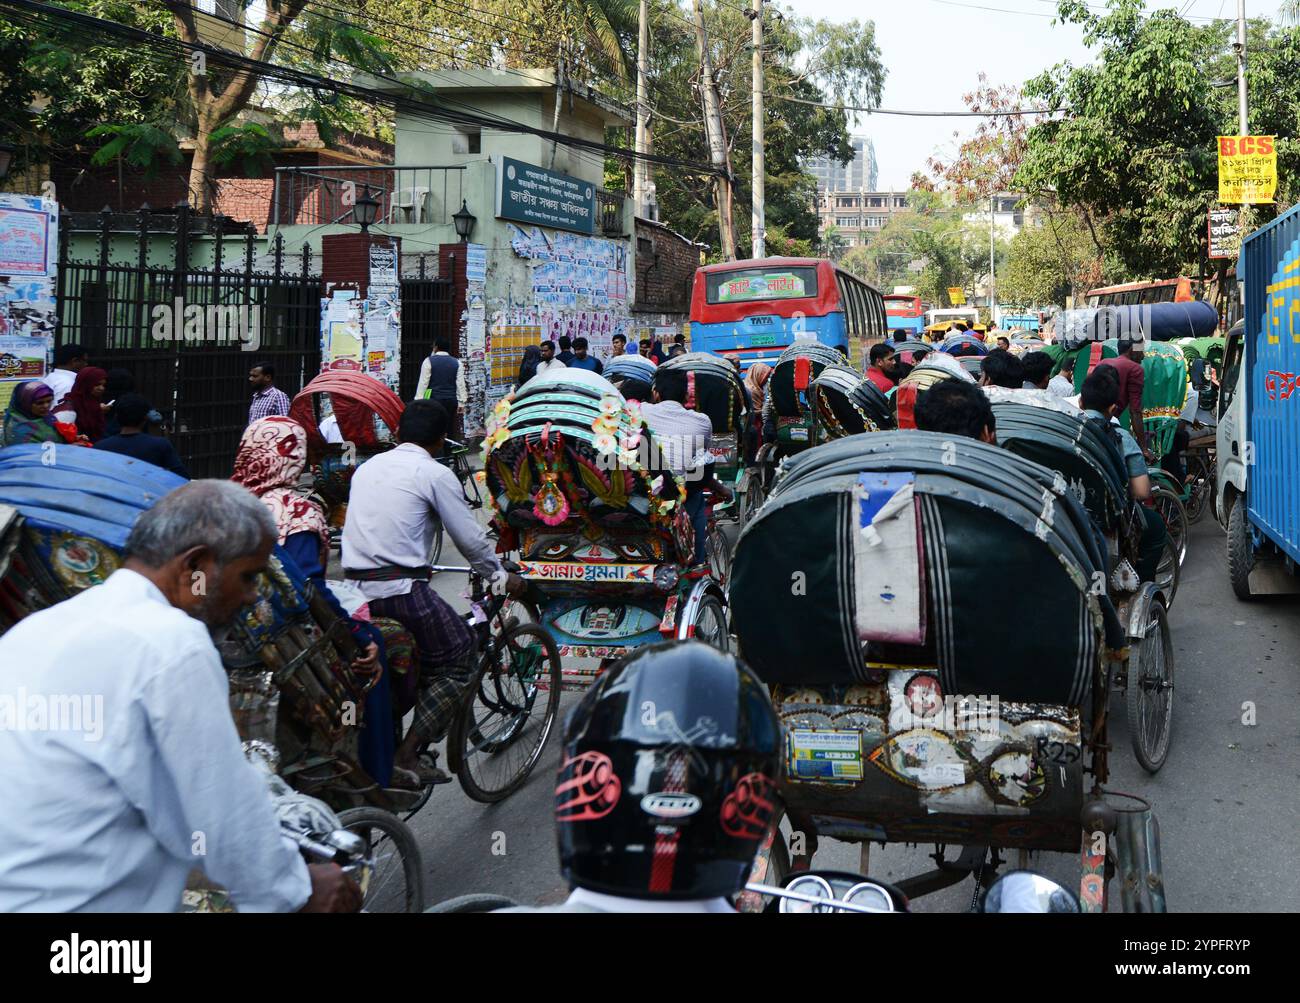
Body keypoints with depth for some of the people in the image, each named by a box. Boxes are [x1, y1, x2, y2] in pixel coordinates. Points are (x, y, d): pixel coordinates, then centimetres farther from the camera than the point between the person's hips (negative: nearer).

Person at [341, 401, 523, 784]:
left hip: (355, 589, 7)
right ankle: (407, 755, -2)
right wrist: (502, 577, 17)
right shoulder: (435, 474, -2)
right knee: (457, 664, 6)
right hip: (402, 589, -7)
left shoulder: (367, 467, 17)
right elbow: (470, 539, 1)